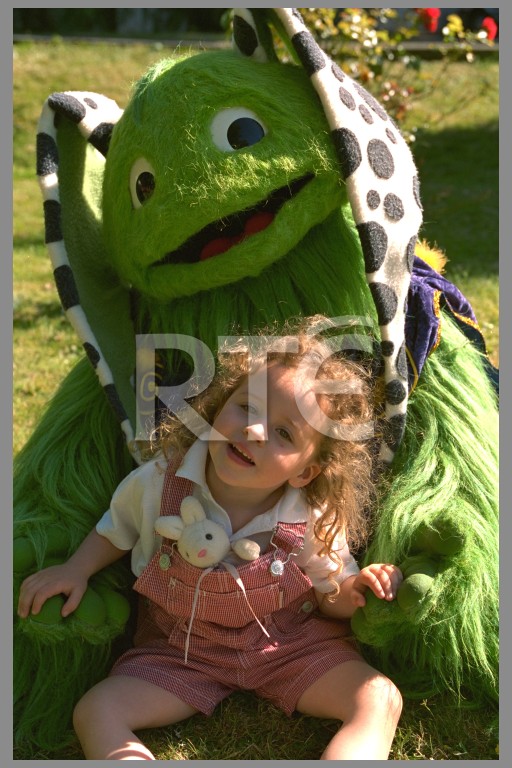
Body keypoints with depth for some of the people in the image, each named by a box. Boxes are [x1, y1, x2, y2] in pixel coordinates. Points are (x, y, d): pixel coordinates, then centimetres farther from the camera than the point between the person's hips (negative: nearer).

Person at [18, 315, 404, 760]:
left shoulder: (317, 523, -20)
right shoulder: (159, 481, -16)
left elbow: (328, 601, -4)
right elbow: (116, 530, 7)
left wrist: (349, 594, -24)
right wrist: (76, 570, -6)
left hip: (289, 644, -1)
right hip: (182, 651, 1)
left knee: (381, 700, -20)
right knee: (96, 712, -18)